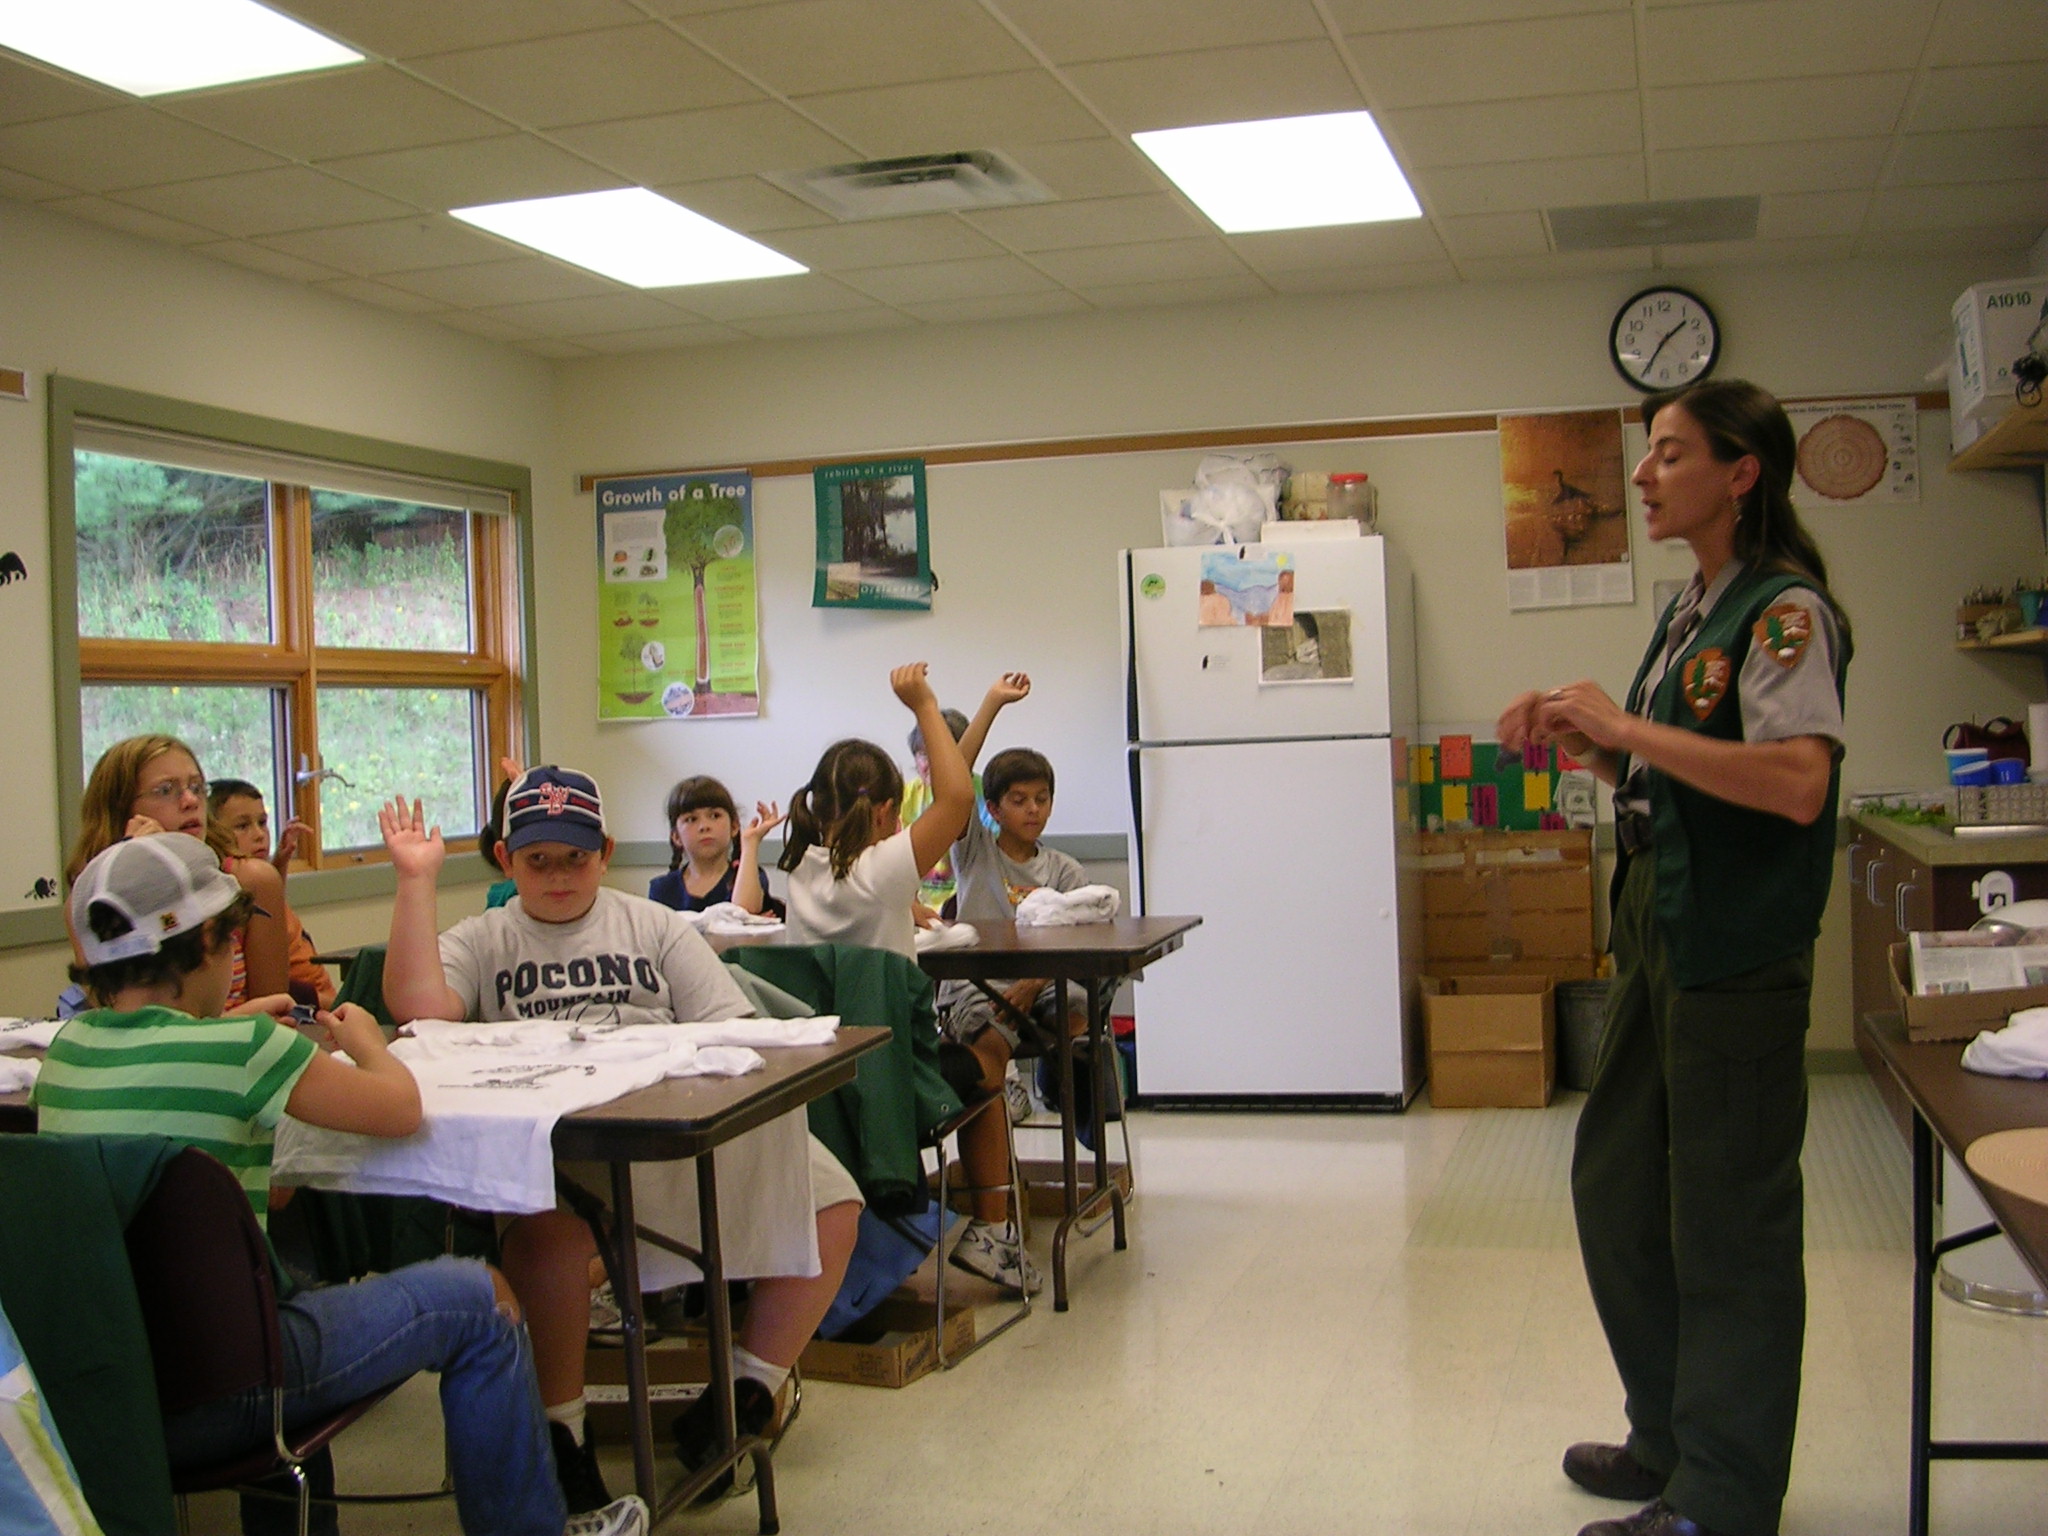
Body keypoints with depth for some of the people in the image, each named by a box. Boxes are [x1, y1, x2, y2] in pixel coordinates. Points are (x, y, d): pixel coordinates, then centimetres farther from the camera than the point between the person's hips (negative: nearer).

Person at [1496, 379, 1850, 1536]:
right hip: (1657, 935, 10)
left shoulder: (1785, 611, -14)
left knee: (1729, 1222, 0)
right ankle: (1672, 1437, 33)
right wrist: (1584, 740, 5)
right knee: (1617, 1186, 17)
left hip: (1738, 952, -10)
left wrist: (1625, 727, -22)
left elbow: (1796, 781, -27)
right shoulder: (1694, 609, 15)